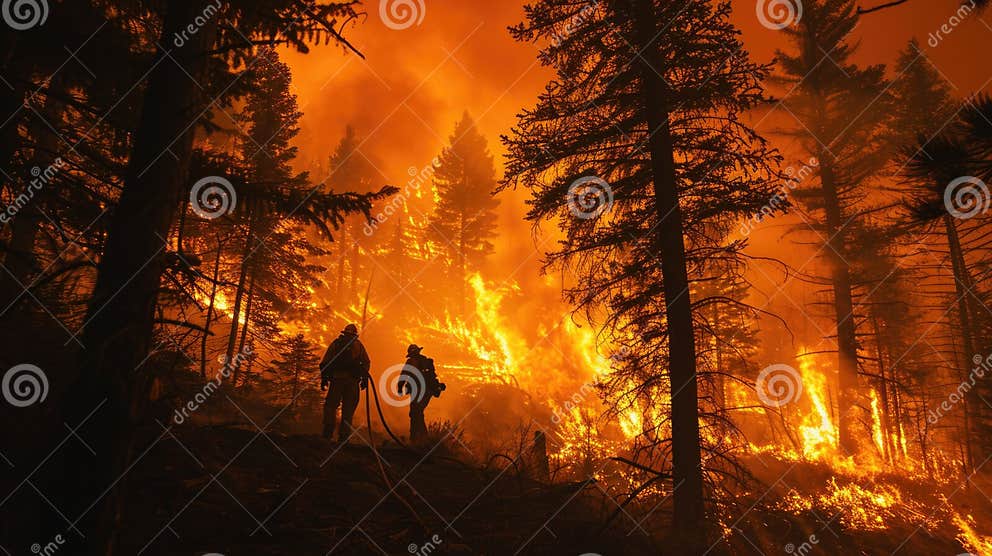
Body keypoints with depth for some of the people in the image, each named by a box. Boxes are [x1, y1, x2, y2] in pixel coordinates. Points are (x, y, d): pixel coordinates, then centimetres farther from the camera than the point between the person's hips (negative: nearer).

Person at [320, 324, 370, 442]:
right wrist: (364, 379, 7)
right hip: (352, 380, 0)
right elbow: (366, 362, 5)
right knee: (348, 409, 5)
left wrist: (324, 378, 8)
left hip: (337, 379, 0)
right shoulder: (358, 345, 12)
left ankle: (328, 434, -6)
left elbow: (325, 362, 7)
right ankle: (344, 437, 2)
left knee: (330, 405, 7)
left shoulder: (335, 343, 12)